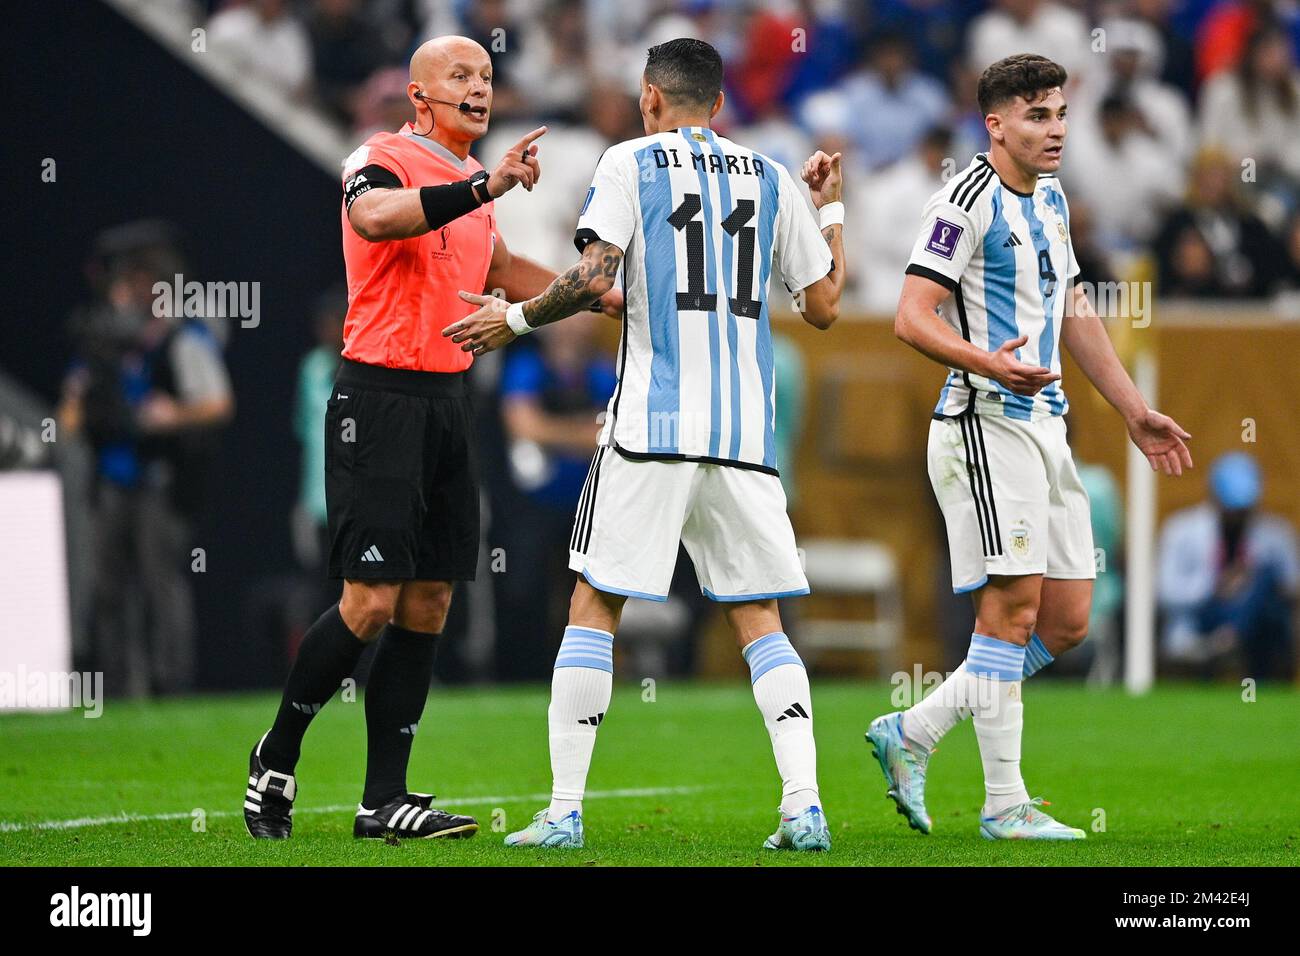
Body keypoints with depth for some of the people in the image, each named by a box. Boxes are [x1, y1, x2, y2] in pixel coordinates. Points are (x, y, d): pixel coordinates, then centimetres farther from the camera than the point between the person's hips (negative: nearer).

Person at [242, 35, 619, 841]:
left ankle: (385, 799, 8)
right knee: (371, 602, -11)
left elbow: (497, 268, 35)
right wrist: (488, 186, -38)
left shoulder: (471, 181, 16)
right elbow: (376, 217, -33)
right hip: (381, 402, -8)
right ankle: (277, 758, 8)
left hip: (448, 402, 8)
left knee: (428, 605, 5)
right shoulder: (383, 161, -9)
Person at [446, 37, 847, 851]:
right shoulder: (771, 180, 12)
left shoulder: (632, 163, 2)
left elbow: (595, 278, -11)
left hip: (651, 424, -3)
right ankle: (804, 807, -6)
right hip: (747, 433, 3)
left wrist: (518, 318, 5)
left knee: (594, 607, 4)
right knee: (760, 622, 8)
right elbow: (825, 305, 15)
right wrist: (831, 210, 30)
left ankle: (564, 812, 0)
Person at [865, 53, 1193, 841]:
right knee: (1013, 607, -11)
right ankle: (1005, 805, -6)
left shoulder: (1051, 199, 16)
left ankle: (911, 735, 16)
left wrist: (1136, 412, 24)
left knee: (1068, 621, 6)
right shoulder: (968, 201, -11)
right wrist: (985, 362, -34)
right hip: (985, 424, -9)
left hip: (1046, 425, 9)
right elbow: (912, 317, -17)